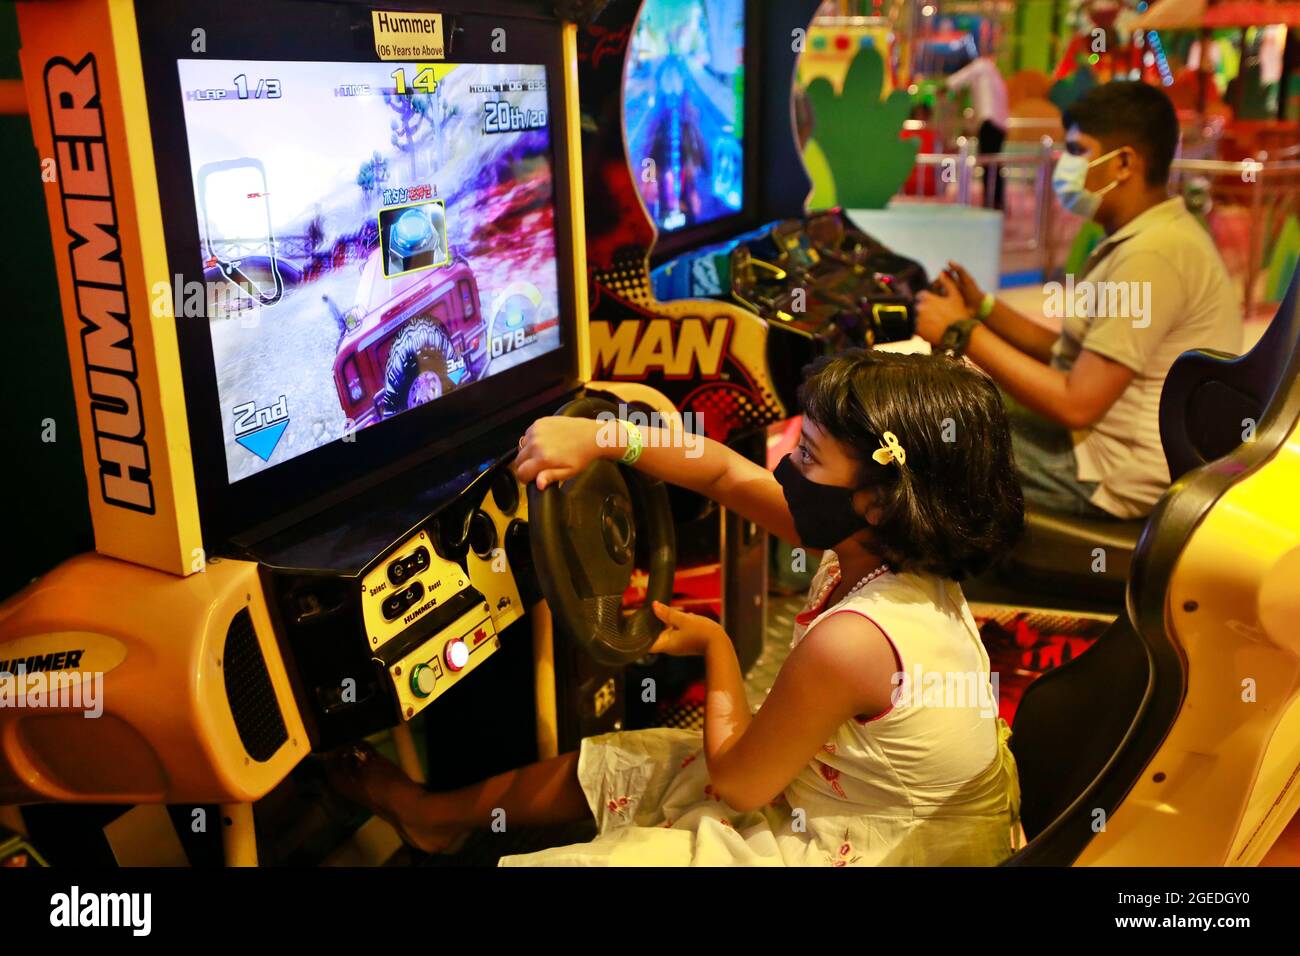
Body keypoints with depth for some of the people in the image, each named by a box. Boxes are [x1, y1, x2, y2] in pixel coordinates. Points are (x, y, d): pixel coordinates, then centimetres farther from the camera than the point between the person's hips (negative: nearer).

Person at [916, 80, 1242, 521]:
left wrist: (963, 332, -18)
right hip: (1093, 435, 10)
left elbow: (1076, 404, -25)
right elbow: (1075, 355, 13)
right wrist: (982, 307, 3)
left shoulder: (1154, 255, -23)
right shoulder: (1148, 237, 10)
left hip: (1111, 471, -10)